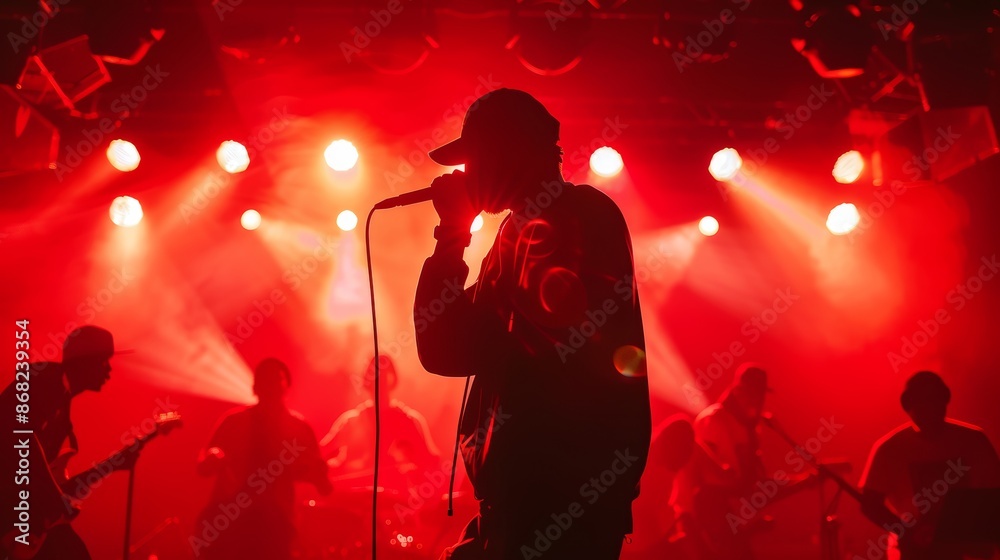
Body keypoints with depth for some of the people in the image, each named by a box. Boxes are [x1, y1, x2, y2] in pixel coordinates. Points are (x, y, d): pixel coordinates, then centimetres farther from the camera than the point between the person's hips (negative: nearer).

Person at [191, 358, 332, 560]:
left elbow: (316, 473, 6)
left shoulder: (298, 427, 6)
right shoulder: (234, 420, 7)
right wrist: (213, 459, -15)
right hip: (227, 521, 1)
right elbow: (204, 466, 7)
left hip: (274, 524, 0)